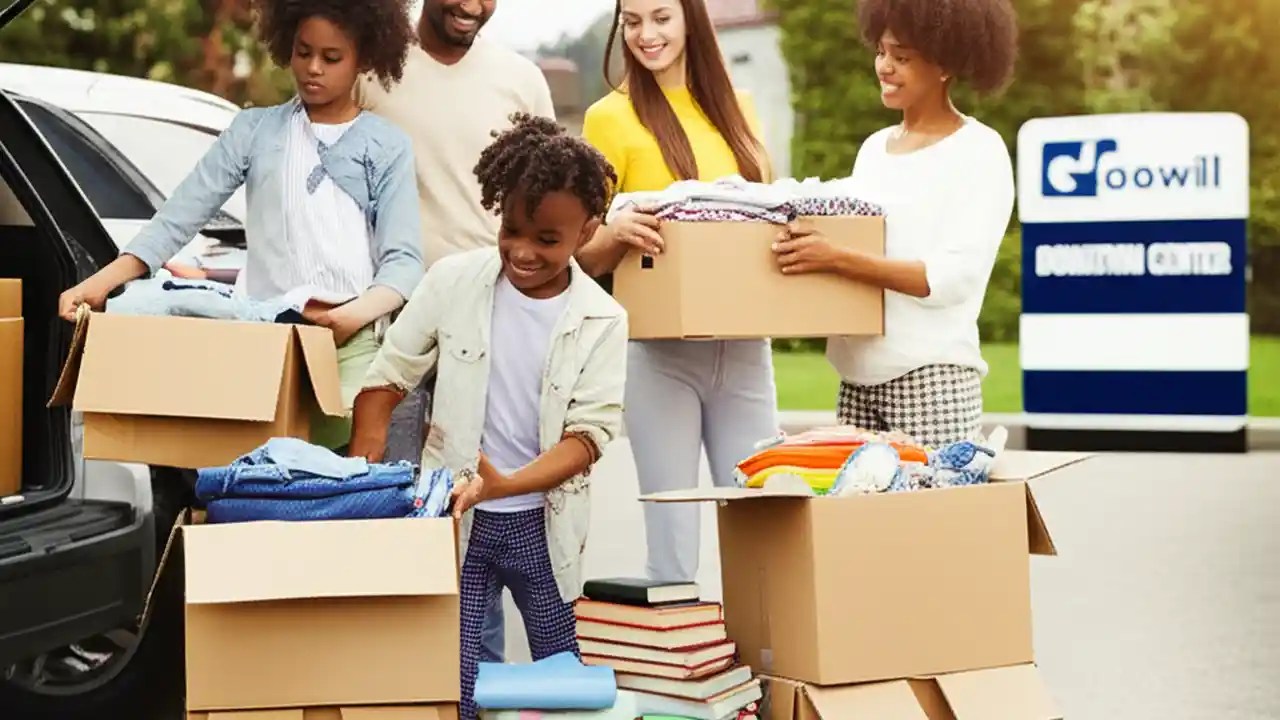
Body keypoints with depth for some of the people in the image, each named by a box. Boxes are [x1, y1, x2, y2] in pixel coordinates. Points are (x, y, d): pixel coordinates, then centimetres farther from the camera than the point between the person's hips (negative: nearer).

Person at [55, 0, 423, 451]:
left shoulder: (388, 148, 9)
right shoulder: (253, 131, 12)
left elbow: (403, 260, 1)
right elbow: (178, 217, 5)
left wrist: (355, 314, -20)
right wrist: (99, 283, -8)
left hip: (353, 343, 0)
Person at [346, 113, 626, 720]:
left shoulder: (601, 320, -7)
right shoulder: (453, 281, -5)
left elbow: (589, 433, -11)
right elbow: (386, 380, 1)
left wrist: (505, 485, -28)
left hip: (544, 523, 0)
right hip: (453, 517, 0)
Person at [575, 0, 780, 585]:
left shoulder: (736, 109, 12)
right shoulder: (611, 117, -1)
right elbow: (583, 254, -1)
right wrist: (617, 232, -23)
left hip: (744, 345, 4)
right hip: (658, 349, -4)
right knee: (673, 546, -3)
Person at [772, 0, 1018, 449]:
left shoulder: (979, 151, -4)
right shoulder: (874, 148, 15)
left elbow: (955, 277, -14)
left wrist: (836, 259, -22)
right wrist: (804, 244, -3)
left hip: (932, 378, -5)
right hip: (859, 379, 6)